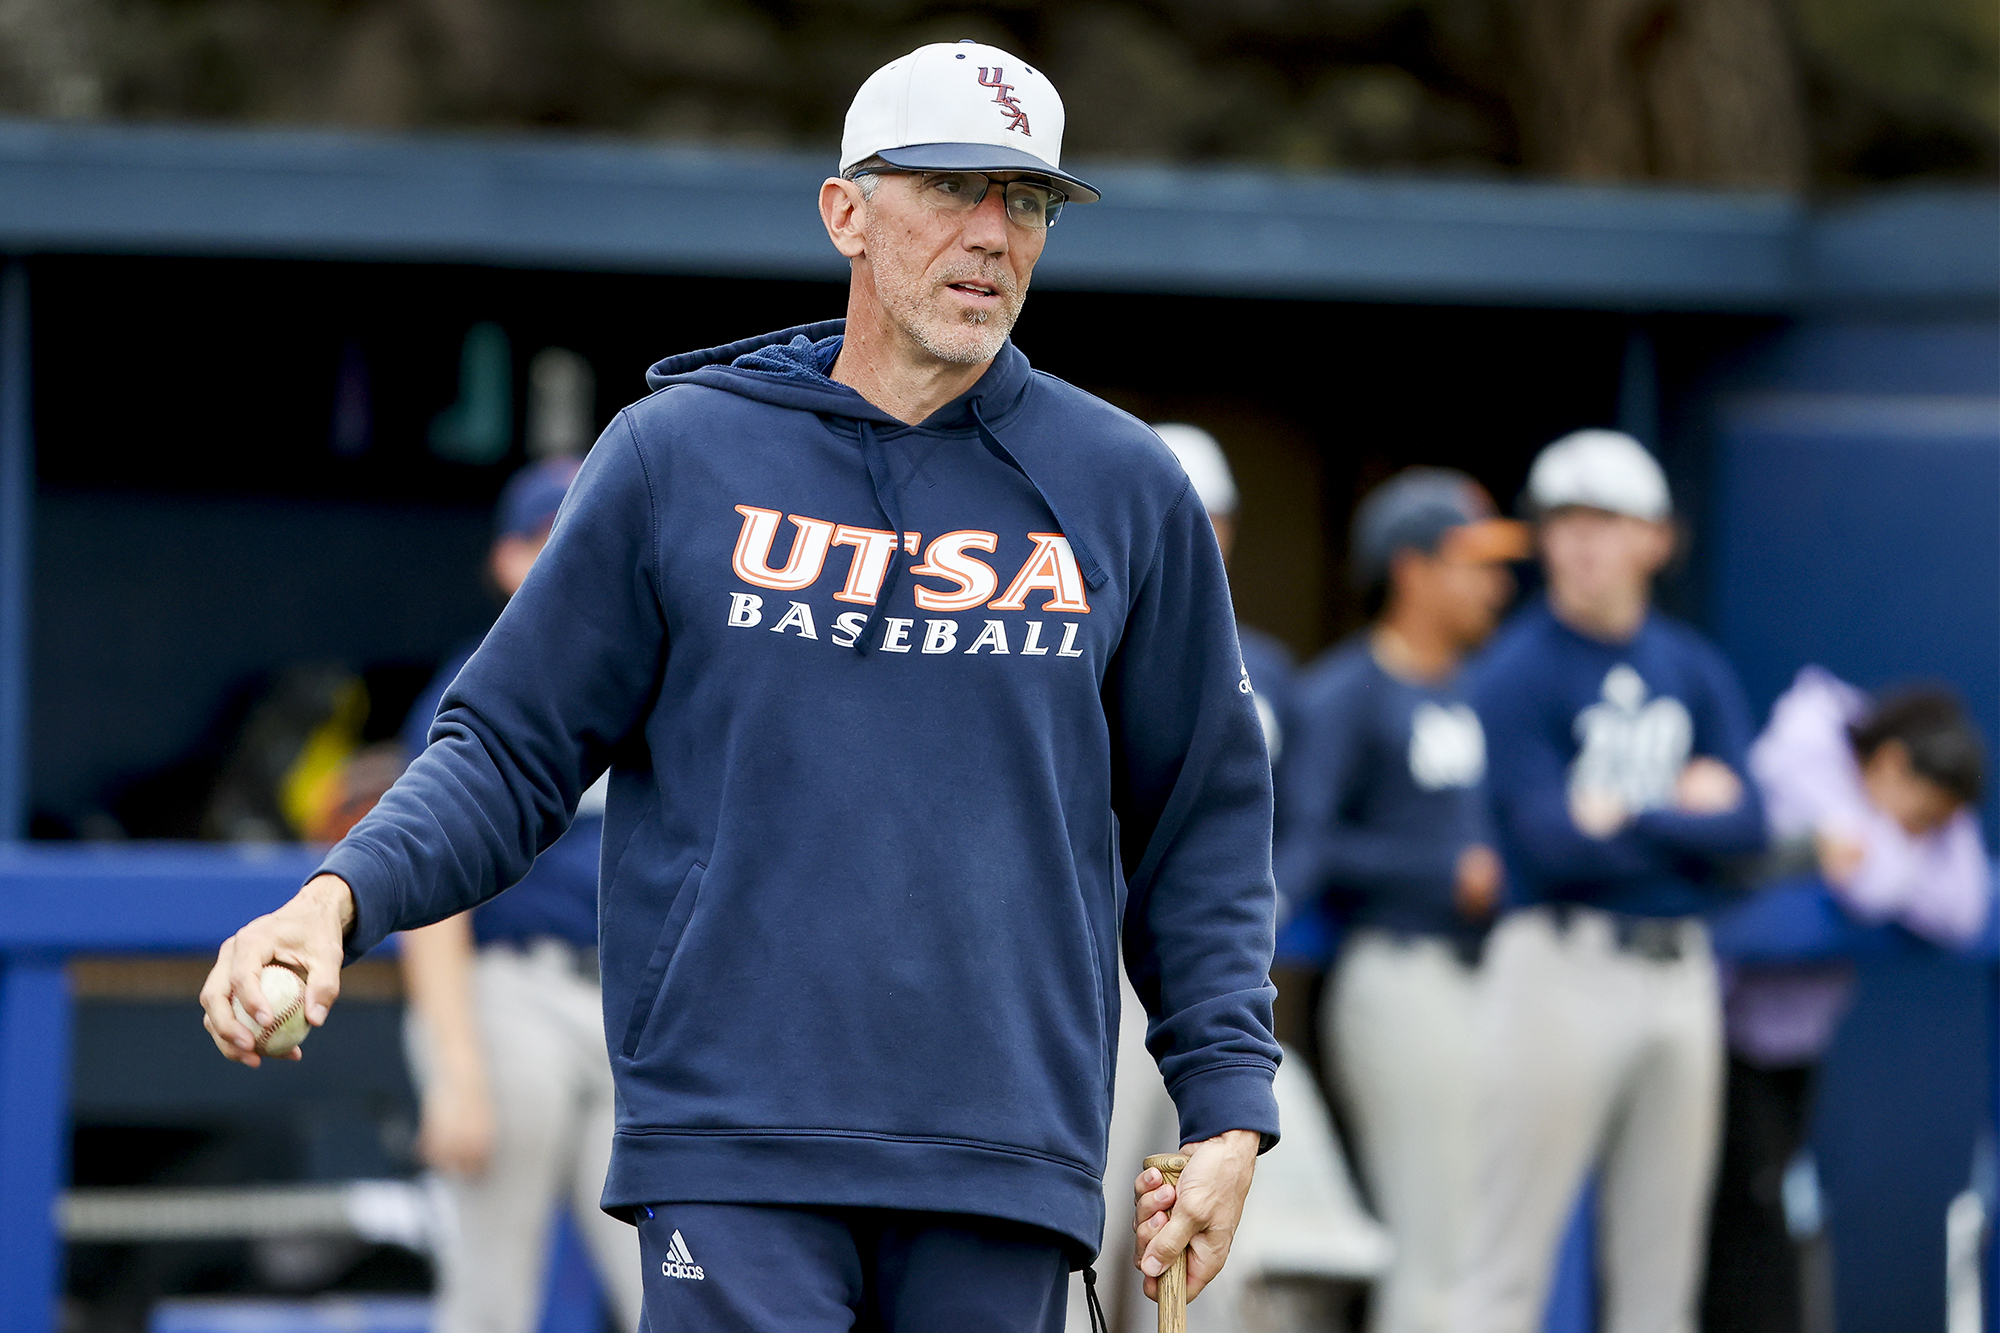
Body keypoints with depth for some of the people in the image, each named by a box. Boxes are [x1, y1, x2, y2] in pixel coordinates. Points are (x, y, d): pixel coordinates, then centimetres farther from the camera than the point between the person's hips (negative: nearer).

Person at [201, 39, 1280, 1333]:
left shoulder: (1127, 489, 10)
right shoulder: (677, 454, 6)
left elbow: (1204, 822, 14)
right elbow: (512, 749, 7)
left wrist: (1228, 1104, 5)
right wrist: (339, 899, -10)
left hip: (1007, 1176, 2)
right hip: (732, 1151, -2)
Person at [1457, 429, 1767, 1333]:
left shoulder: (1696, 671, 13)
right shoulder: (1517, 672, -4)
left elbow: (1744, 825, 1)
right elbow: (1555, 841, -15)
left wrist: (1632, 820, -10)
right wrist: (1685, 815, -6)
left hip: (1680, 975, 6)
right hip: (1563, 967, -6)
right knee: (1509, 1256, -8)